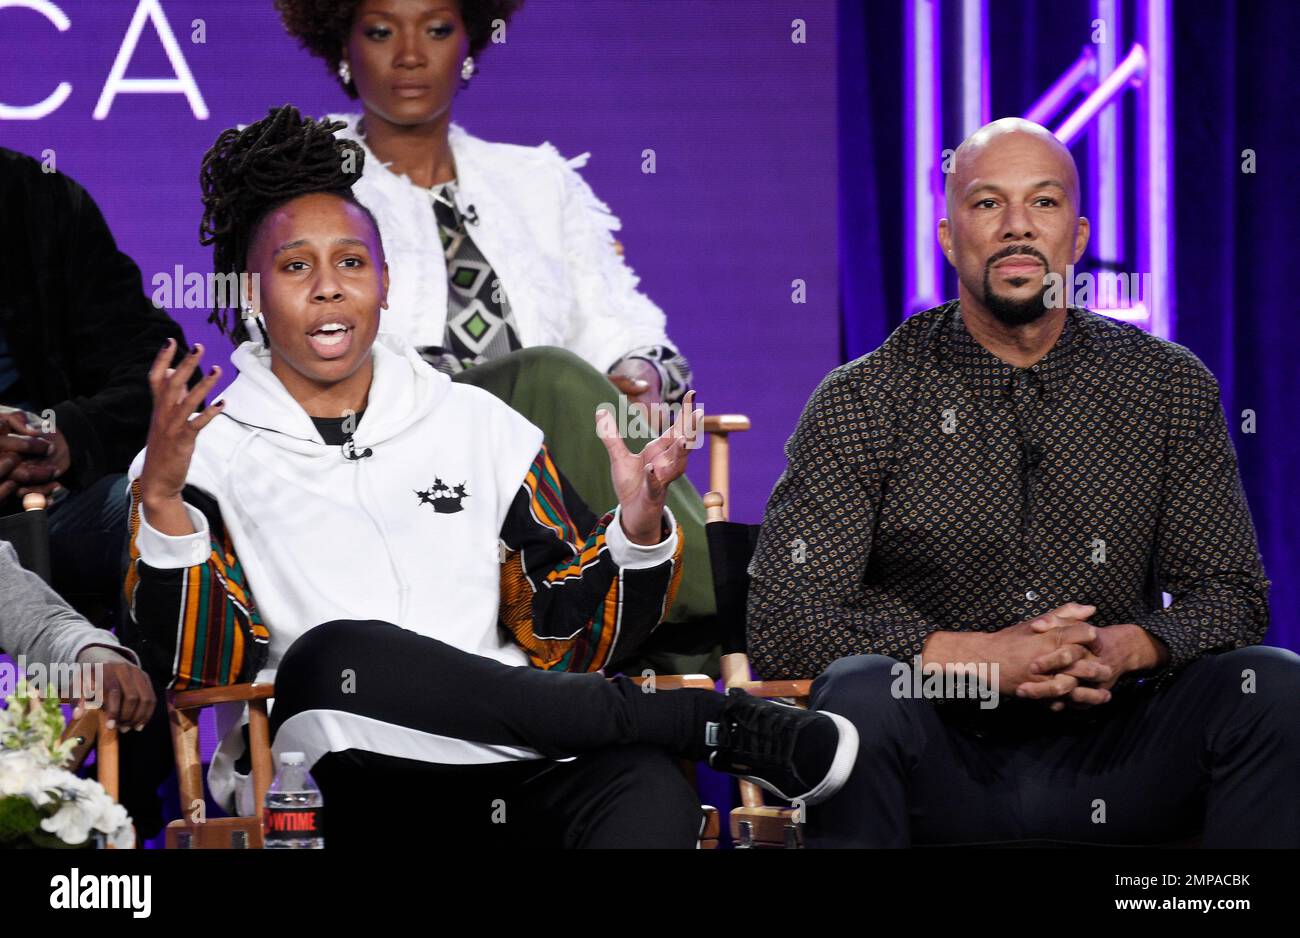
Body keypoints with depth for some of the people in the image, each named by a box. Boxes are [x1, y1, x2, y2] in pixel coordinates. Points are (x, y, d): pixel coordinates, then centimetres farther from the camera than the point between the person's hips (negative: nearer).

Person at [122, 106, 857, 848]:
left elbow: (567, 643, 16)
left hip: (504, 765, 0)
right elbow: (197, 667, -1)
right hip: (327, 771, 0)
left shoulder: (480, 426, 21)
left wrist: (638, 530, -2)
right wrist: (162, 495, -14)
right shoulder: (209, 451, 13)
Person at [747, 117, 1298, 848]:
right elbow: (780, 623, -9)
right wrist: (978, 657, -21)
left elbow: (1233, 595, 7)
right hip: (943, 759, -2)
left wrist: (1128, 649, -16)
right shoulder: (863, 402, -2)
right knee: (861, 692, -34)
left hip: (1107, 763, 2)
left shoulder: (1170, 386, 5)